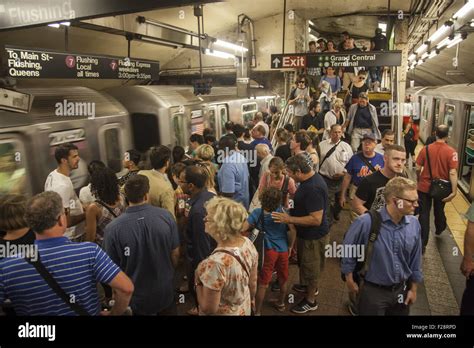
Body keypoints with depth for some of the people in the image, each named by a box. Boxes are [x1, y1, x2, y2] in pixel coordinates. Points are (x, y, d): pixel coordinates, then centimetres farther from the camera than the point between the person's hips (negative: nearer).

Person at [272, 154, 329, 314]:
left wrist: (289, 219, -30)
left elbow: (316, 219, -33)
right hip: (308, 233, 9)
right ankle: (310, 286, 52)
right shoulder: (310, 178, -2)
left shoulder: (313, 188, -33)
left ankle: (310, 301, 33)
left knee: (311, 266, 12)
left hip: (313, 235, -9)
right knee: (306, 263, 28)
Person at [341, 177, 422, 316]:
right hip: (373, 292, -5)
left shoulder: (414, 224, -8)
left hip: (402, 290, 5)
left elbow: (415, 260, 4)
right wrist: (350, 281, -3)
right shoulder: (366, 222, -25)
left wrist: (413, 289, 11)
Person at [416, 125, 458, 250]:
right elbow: (453, 173, -19)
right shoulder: (451, 152, -15)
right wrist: (454, 191, -15)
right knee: (439, 211, 24)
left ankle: (422, 244, 8)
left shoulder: (426, 149, -10)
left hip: (424, 187, 0)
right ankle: (439, 229, 53)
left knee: (424, 214, 7)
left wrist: (419, 179, 14)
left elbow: (418, 168, -5)